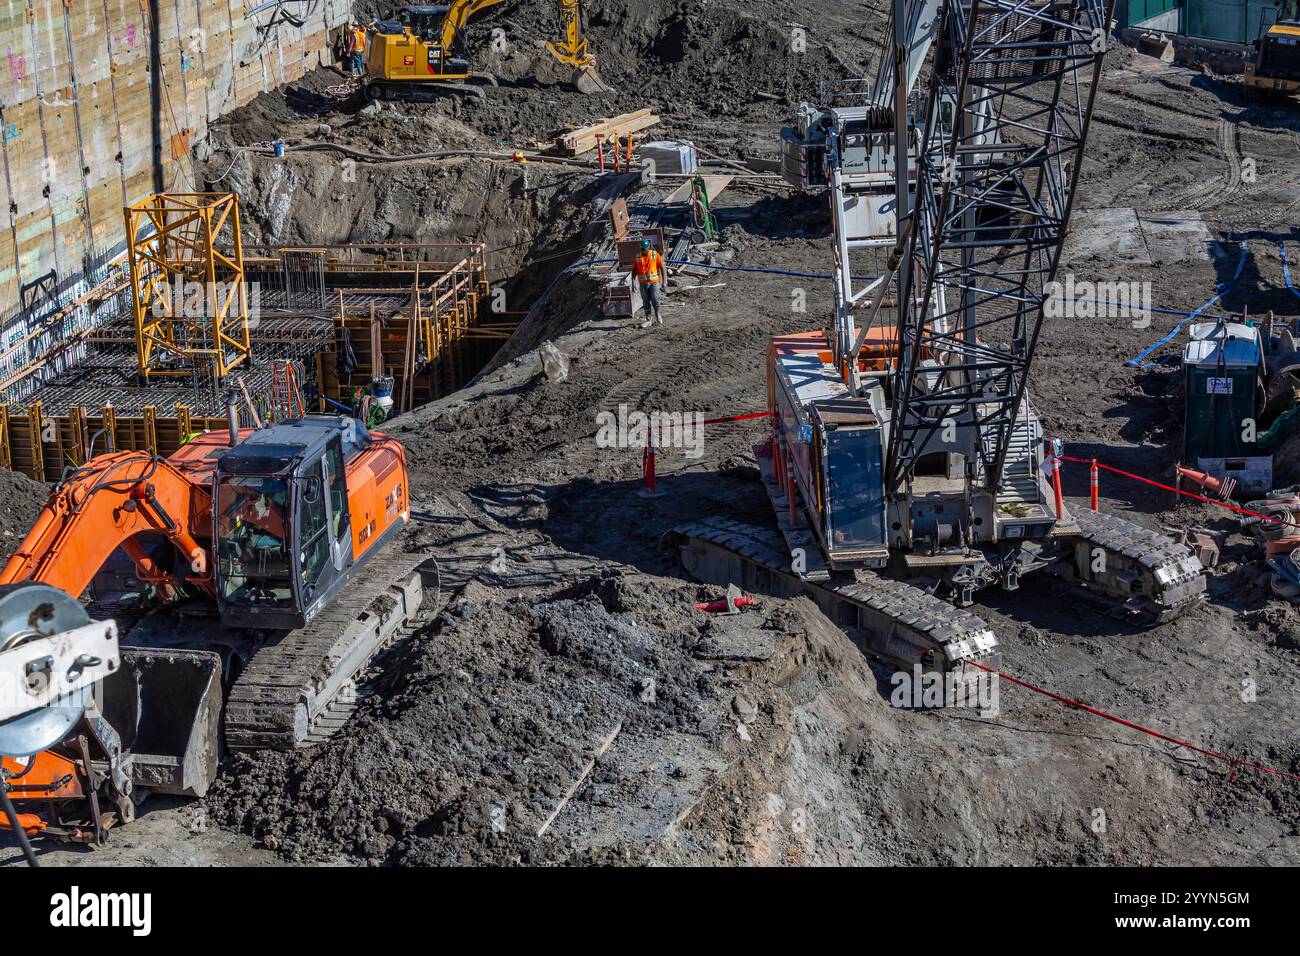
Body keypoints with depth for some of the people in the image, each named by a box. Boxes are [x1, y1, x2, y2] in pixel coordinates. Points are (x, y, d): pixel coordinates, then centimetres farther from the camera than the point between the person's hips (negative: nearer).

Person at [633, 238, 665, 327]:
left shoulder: (655, 254, -3)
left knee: (655, 300, -9)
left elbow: (661, 267, 0)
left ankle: (657, 314, 19)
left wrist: (663, 280, -3)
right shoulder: (638, 257, 2)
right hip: (643, 283, 2)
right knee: (646, 302, 6)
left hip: (654, 281, -2)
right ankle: (648, 320, 14)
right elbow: (634, 270, 6)